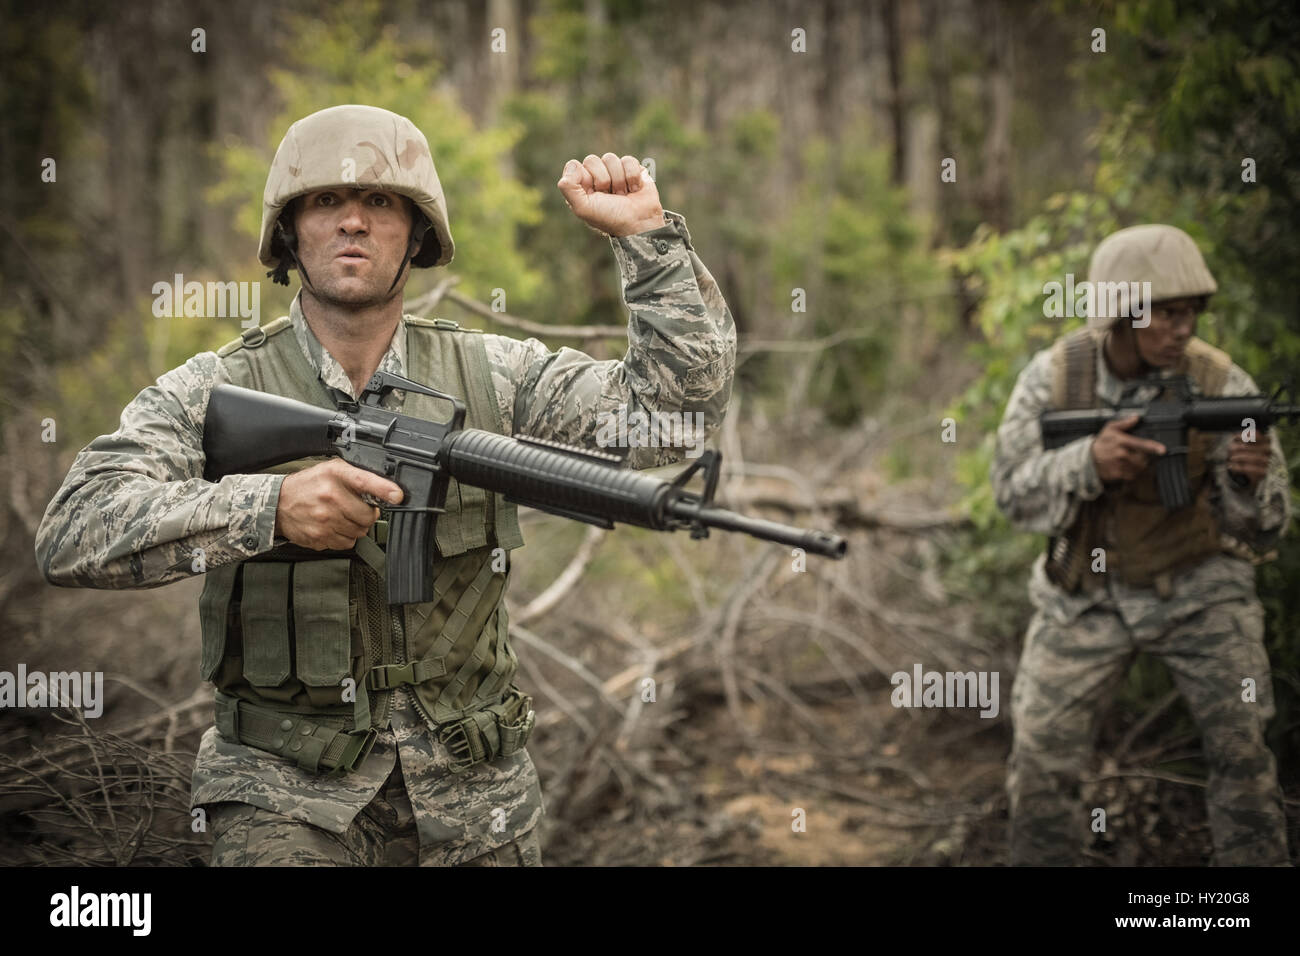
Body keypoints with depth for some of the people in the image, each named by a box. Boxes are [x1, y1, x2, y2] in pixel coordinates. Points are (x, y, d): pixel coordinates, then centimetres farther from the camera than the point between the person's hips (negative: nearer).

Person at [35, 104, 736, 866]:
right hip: (289, 795, -2)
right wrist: (269, 506, -29)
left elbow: (681, 400, -1)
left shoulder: (493, 376, 3)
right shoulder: (213, 395, -4)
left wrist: (646, 234, -12)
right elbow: (70, 538, -16)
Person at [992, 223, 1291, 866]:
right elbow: (1013, 492, -13)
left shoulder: (1221, 384, -14)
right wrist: (1089, 461, -31)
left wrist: (1251, 480, -33)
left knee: (1241, 747, -9)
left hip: (1197, 587, -1)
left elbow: (1261, 530, -9)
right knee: (1041, 757, -3)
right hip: (1086, 593, 1)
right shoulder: (1053, 377, -11)